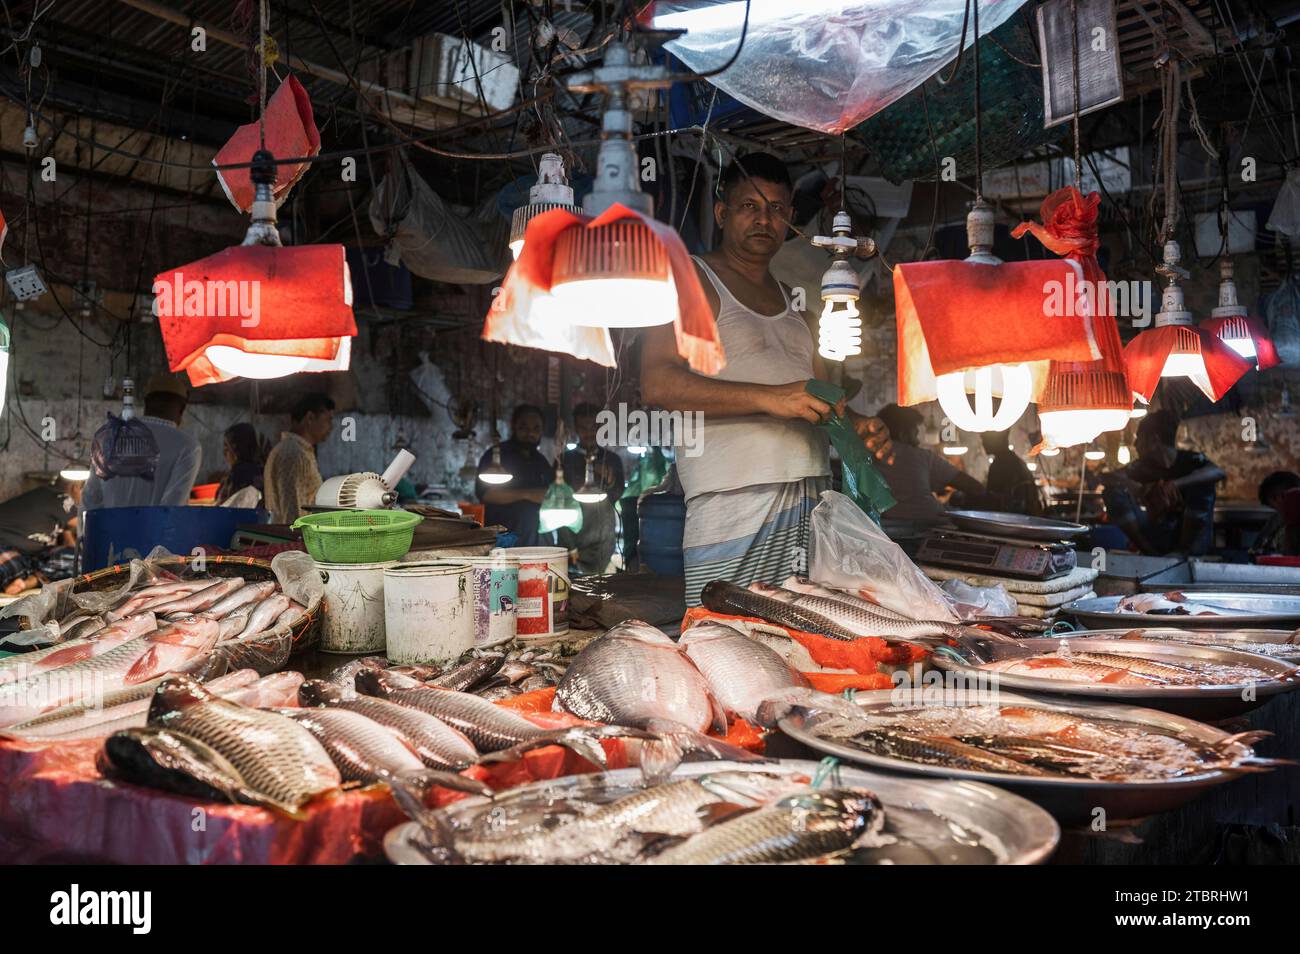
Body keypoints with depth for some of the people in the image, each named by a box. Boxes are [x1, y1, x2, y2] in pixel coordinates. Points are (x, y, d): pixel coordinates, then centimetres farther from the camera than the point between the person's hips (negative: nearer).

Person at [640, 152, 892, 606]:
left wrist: (858, 425, 5)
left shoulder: (795, 300, 24)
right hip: (734, 502, -6)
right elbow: (658, 383, -14)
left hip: (812, 500, 7)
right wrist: (769, 398, -21)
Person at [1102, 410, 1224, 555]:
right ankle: (1149, 549, -16)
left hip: (1192, 536, -3)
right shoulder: (1144, 465, 2)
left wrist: (1176, 484, -43)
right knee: (1112, 491, -11)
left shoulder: (1190, 459, -9)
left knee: (1202, 486, -25)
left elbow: (1218, 472, -30)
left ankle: (1186, 550, -19)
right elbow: (1110, 478, -12)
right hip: (1158, 536, 3)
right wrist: (1140, 489, -31)